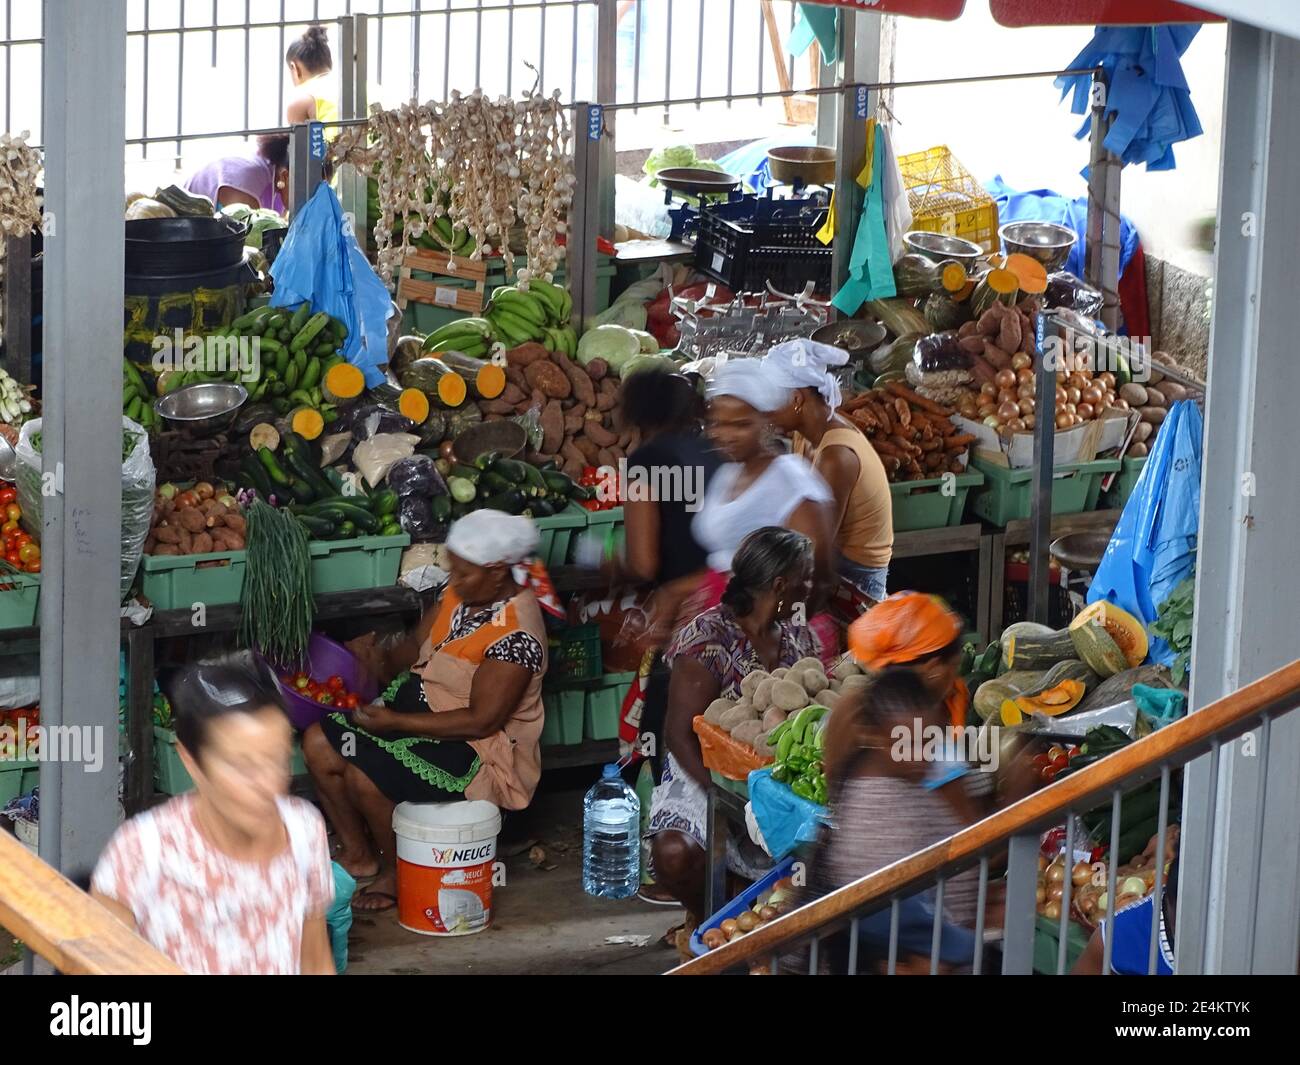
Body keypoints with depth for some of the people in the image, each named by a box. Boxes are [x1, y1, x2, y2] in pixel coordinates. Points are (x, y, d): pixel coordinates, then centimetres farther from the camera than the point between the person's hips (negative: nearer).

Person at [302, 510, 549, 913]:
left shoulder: (515, 634, -27)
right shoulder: (461, 593, 0)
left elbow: (481, 721, -26)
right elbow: (417, 644, 10)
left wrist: (395, 721, -24)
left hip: (477, 749, -10)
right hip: (424, 705, 10)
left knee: (363, 777, -26)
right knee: (319, 744, 0)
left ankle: (398, 875, 0)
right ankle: (358, 854, 16)